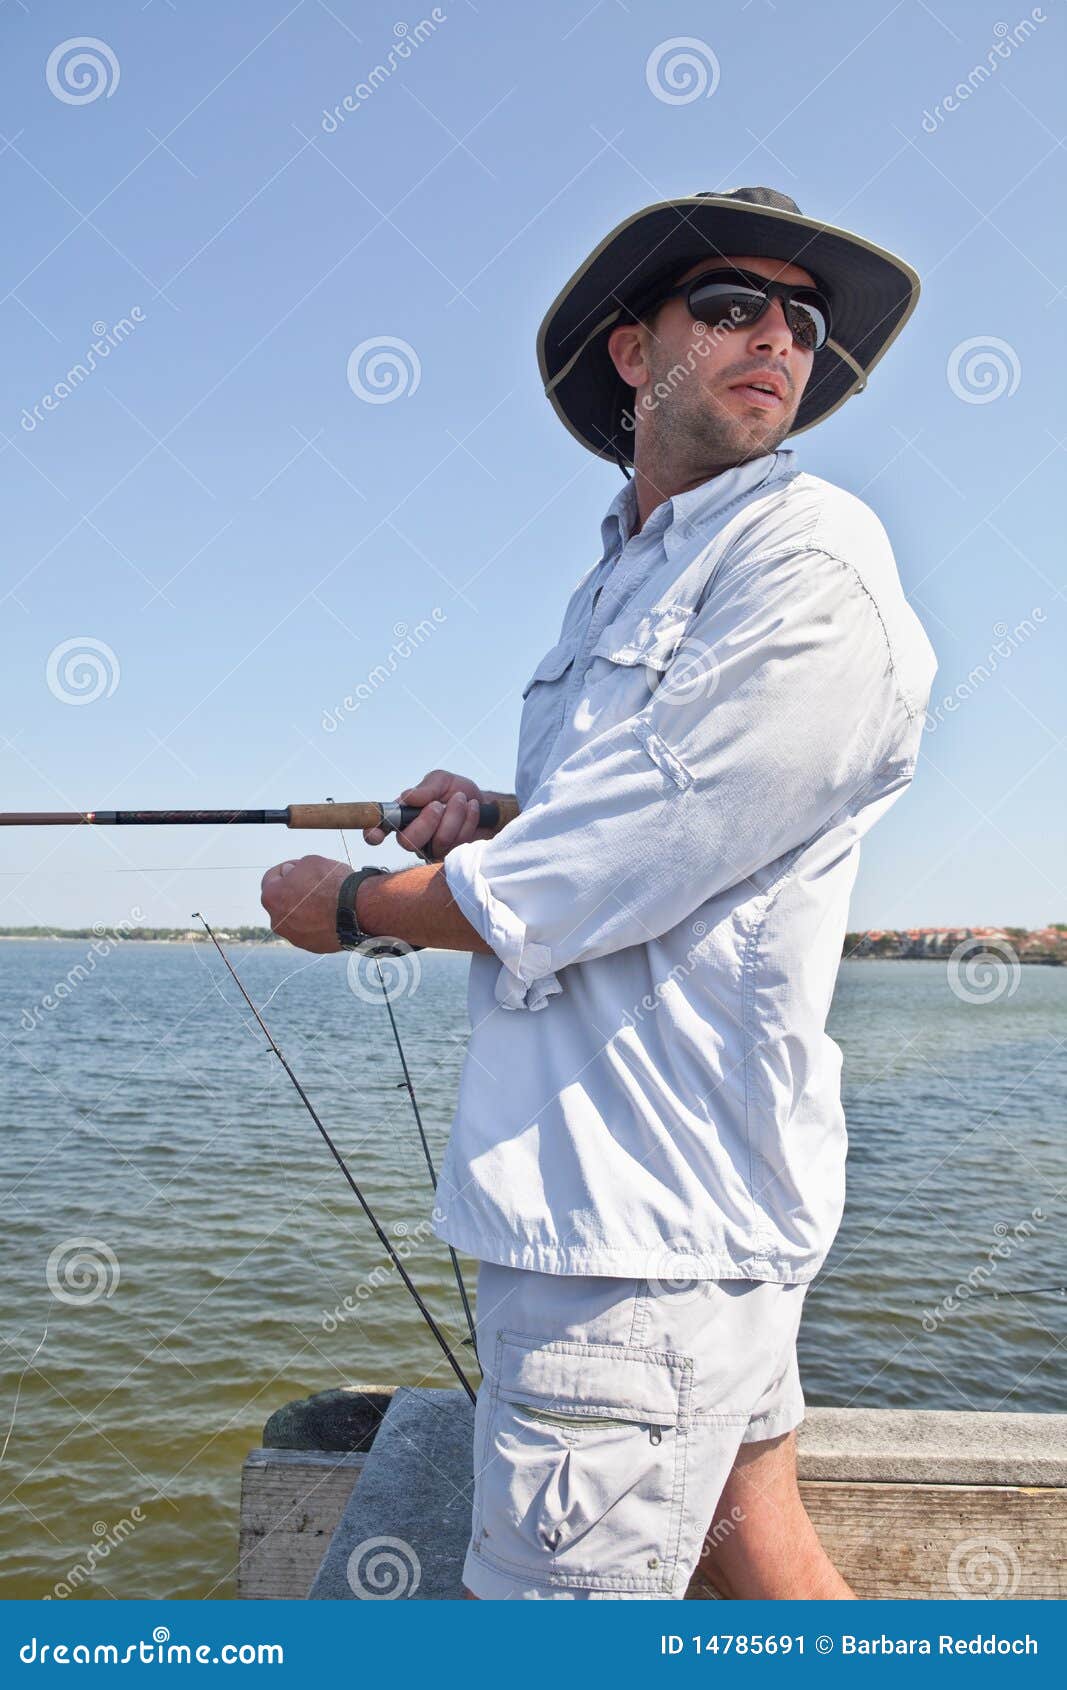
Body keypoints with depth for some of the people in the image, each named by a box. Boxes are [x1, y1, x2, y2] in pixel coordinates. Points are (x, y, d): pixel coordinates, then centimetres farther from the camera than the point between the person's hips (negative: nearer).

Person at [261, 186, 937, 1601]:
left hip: (642, 1217, -9)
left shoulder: (807, 560, -13)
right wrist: (486, 823, 2)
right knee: (750, 1539, 20)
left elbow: (581, 887, -19)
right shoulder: (623, 573, 17)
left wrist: (349, 907, -4)